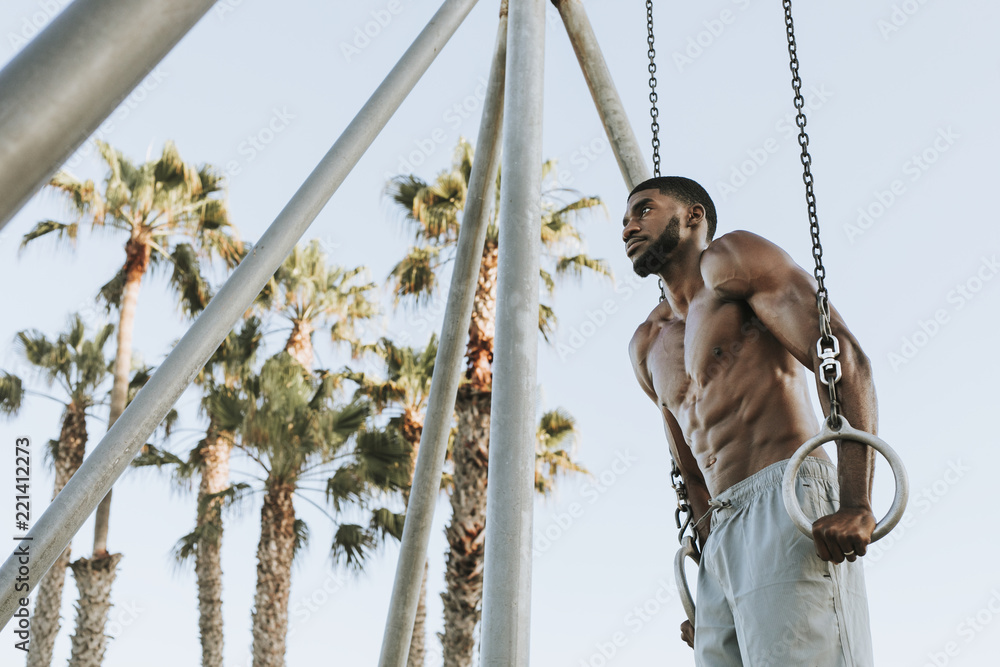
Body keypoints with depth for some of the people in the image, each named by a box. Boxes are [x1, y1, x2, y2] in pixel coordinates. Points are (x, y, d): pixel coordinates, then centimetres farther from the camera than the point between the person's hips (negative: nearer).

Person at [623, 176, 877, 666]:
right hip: (723, 542, 8)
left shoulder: (730, 258, 6)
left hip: (788, 501, -8)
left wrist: (855, 505, -20)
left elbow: (845, 360, -8)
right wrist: (709, 589, 23)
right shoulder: (647, 346, 28)